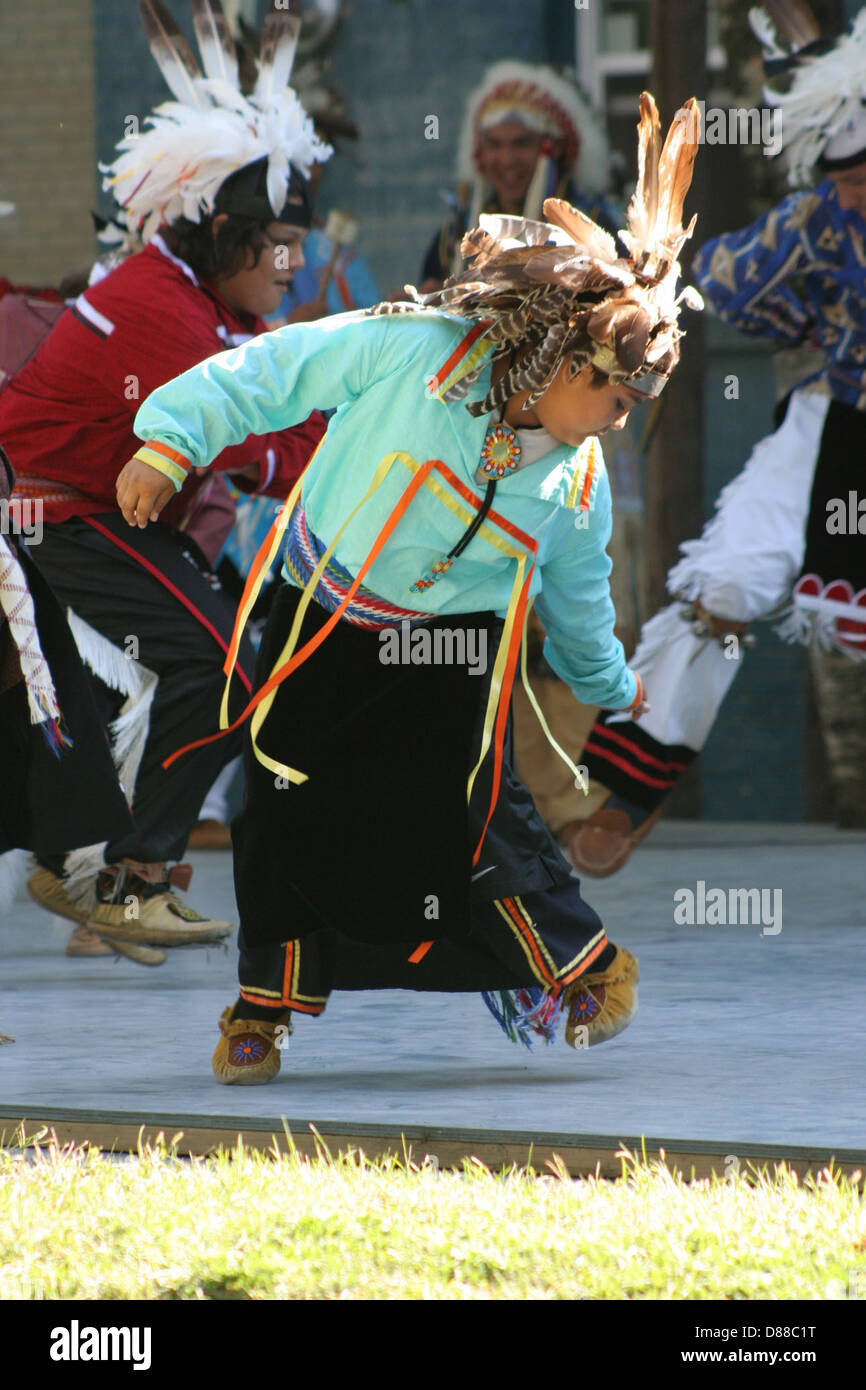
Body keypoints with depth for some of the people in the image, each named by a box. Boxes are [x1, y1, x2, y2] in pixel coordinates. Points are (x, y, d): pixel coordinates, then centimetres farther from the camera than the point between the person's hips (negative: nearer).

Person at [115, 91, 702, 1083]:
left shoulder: (579, 482, -5)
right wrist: (172, 439, -18)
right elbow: (274, 371, -14)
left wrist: (614, 691, 28)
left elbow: (575, 594, 14)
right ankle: (266, 1002, 16)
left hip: (449, 646, 1)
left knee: (467, 816, -10)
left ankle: (587, 966, 11)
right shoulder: (420, 351, -20)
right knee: (287, 806, -2)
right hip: (322, 619, -1)